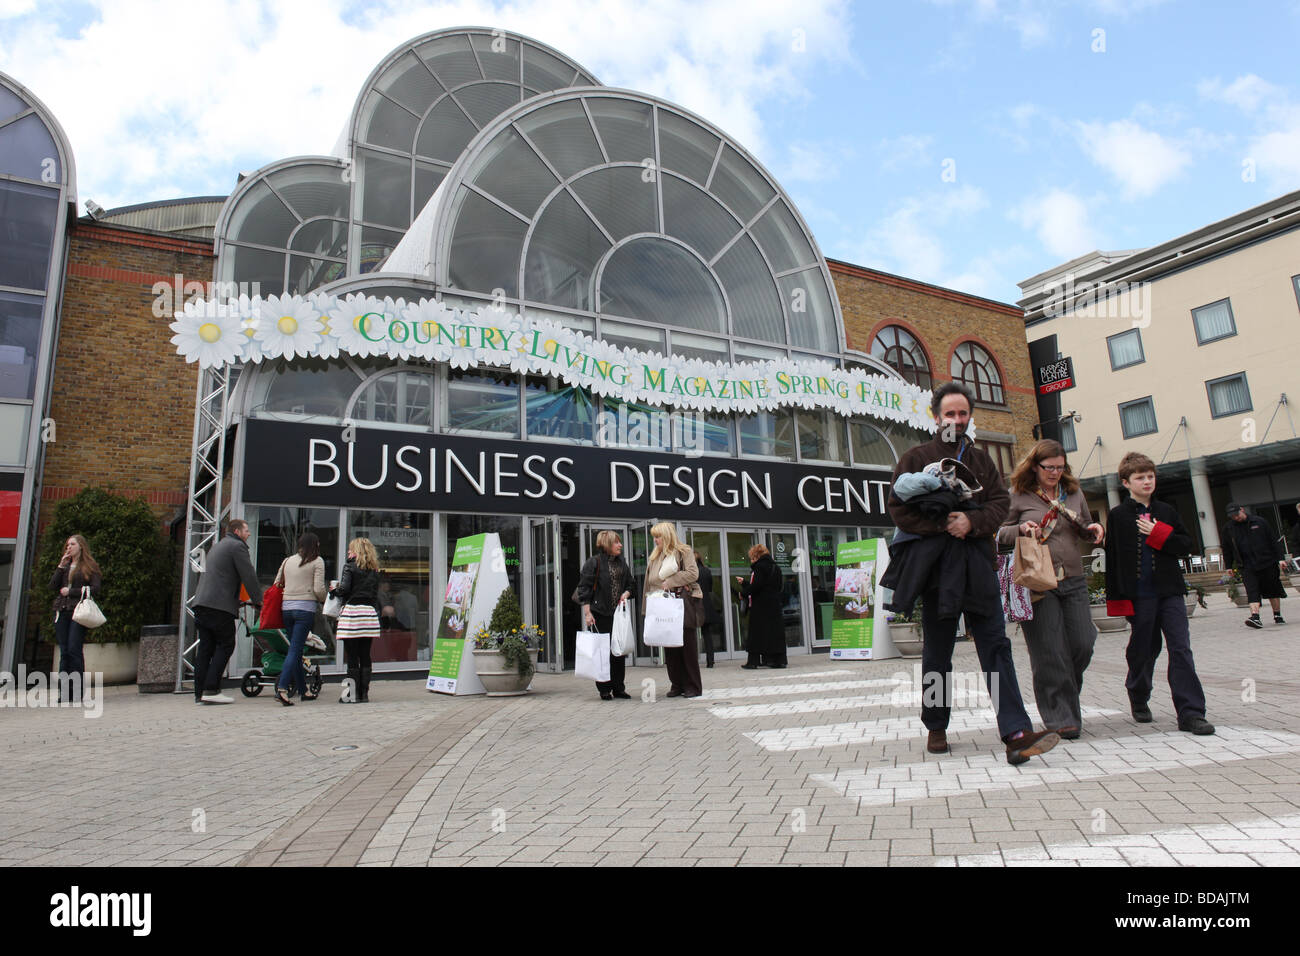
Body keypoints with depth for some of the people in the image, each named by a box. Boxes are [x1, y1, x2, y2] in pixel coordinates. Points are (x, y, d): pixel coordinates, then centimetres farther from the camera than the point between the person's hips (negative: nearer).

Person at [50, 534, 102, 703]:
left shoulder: (90, 566, 5)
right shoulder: (64, 566, 22)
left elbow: (95, 589, -4)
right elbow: (52, 586, 9)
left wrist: (71, 591, -6)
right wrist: (61, 566, 3)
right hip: (61, 611, 5)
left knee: (74, 649, -10)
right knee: (64, 651, 2)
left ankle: (77, 691, -7)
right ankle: (64, 691, 3)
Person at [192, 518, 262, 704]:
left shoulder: (216, 547, 27)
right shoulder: (237, 546, -3)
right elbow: (248, 575, -8)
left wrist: (239, 600, 31)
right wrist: (257, 600, 3)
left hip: (201, 603, 9)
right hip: (220, 605, -9)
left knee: (205, 647, 8)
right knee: (225, 645, -3)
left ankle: (200, 693, 8)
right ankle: (211, 689, -9)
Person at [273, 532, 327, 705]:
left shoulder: (287, 561, 13)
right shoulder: (317, 561, -2)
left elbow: (277, 584, 16)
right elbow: (318, 589, -8)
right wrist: (325, 600, 10)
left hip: (287, 607, 5)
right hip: (306, 608, -5)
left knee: (295, 649, 12)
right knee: (295, 650, -6)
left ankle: (303, 690, 20)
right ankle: (282, 688, -20)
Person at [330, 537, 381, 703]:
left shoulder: (350, 566, -2)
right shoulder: (374, 569, 13)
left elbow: (344, 589, -10)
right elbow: (376, 593, 12)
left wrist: (334, 590, 8)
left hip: (353, 611, -5)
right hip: (370, 612, 5)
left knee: (352, 656, -1)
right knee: (365, 655, 8)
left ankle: (353, 694, 0)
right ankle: (364, 693, 9)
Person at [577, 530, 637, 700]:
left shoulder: (622, 563, 13)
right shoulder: (593, 562, -6)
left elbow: (631, 585, 21)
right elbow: (584, 588, -9)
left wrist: (626, 594, -2)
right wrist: (587, 613, -14)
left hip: (618, 613, 6)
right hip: (599, 614, -6)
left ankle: (618, 688, 16)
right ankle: (604, 690, 8)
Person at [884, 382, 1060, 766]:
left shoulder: (981, 460, 18)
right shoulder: (916, 457, 6)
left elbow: (1000, 503, 8)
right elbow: (899, 508, -2)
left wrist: (971, 522, -12)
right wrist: (942, 525, -14)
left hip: (977, 563, 3)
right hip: (935, 563, -2)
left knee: (995, 644, -5)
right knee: (937, 650, 7)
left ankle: (1016, 734, -9)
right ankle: (936, 728, 20)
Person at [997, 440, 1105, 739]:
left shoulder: (1074, 493, 15)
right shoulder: (1019, 496, 1)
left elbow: (1085, 533, 26)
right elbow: (1000, 534, 4)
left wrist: (1095, 530, 4)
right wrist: (1021, 529, -15)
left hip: (1073, 581, 4)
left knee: (1082, 645, 1)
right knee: (1050, 653, -3)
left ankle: (1067, 695, 28)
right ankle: (1061, 718, 6)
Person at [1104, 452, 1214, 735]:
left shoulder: (1166, 511, 11)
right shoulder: (1118, 515, 0)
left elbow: (1186, 545, 8)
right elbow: (1112, 559, -2)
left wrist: (1159, 534, -10)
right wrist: (1116, 598, -5)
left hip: (1170, 591, 3)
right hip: (1139, 593, -3)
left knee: (1181, 648, -4)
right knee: (1143, 648, 7)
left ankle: (1190, 713, -3)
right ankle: (1138, 700, 28)